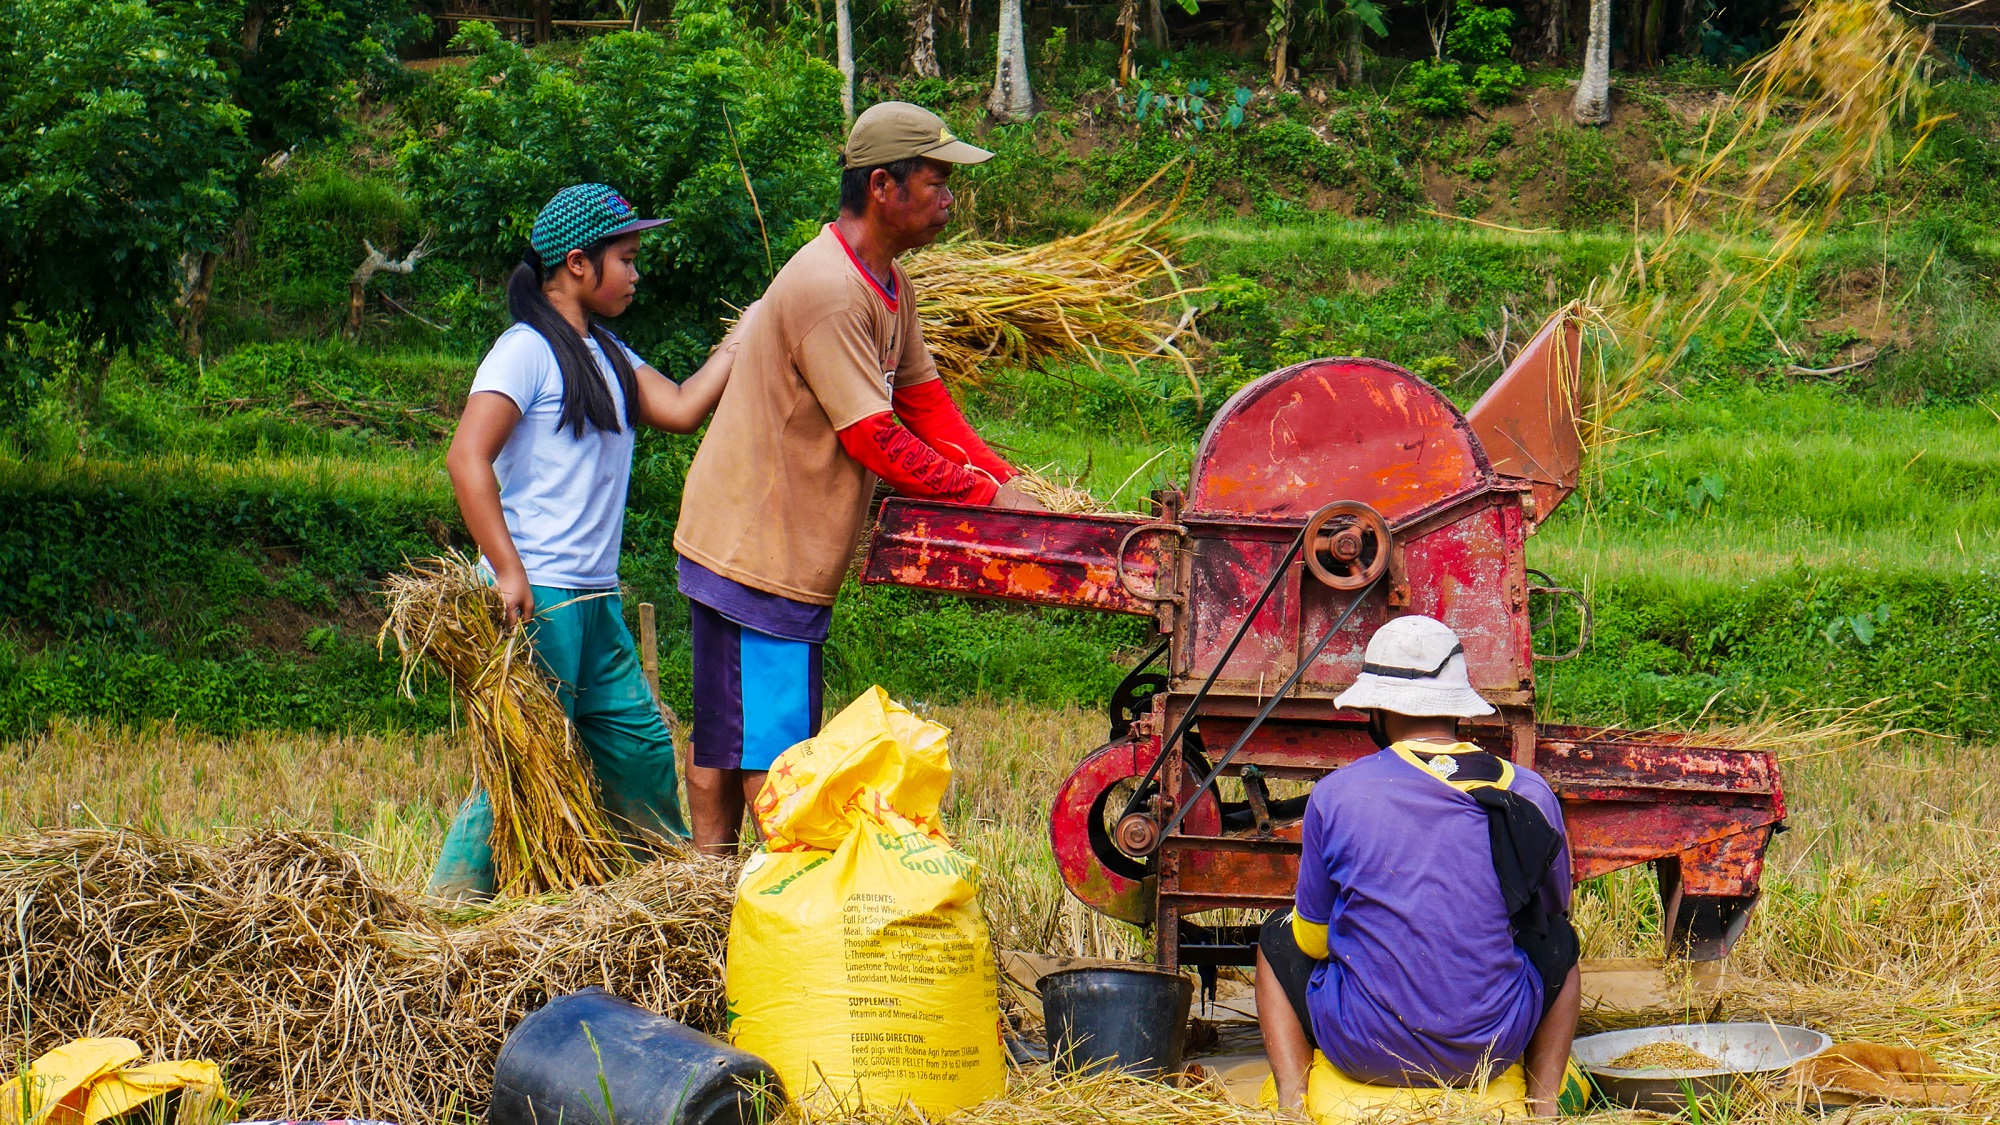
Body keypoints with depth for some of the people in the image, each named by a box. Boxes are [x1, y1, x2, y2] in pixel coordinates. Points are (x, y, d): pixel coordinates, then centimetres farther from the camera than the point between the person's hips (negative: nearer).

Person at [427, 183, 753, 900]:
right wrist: (508, 571, -23)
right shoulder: (527, 350, -10)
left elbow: (680, 410, 5)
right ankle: (456, 892, 1)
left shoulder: (607, 355, 17)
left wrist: (742, 339, 7)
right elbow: (467, 458, -19)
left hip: (595, 598, 9)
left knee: (640, 745, 14)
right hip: (536, 596, -9)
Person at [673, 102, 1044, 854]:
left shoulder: (889, 283, 11)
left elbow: (923, 401, 13)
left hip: (794, 550, 10)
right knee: (772, 743, -7)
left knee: (728, 741, 13)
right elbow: (875, 439, -22)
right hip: (752, 547, -10)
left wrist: (1003, 480, 0)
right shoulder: (826, 289, -22)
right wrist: (984, 495, -15)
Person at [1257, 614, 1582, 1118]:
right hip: (1493, 1051, 1)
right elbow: (1553, 915, 14)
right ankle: (1544, 1099, 17)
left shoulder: (1334, 794, -8)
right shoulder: (1530, 794, -4)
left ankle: (1291, 1096, 10)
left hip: (1364, 1052, -1)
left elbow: (1313, 939, 4)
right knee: (1561, 940, 32)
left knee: (1279, 937, 28)